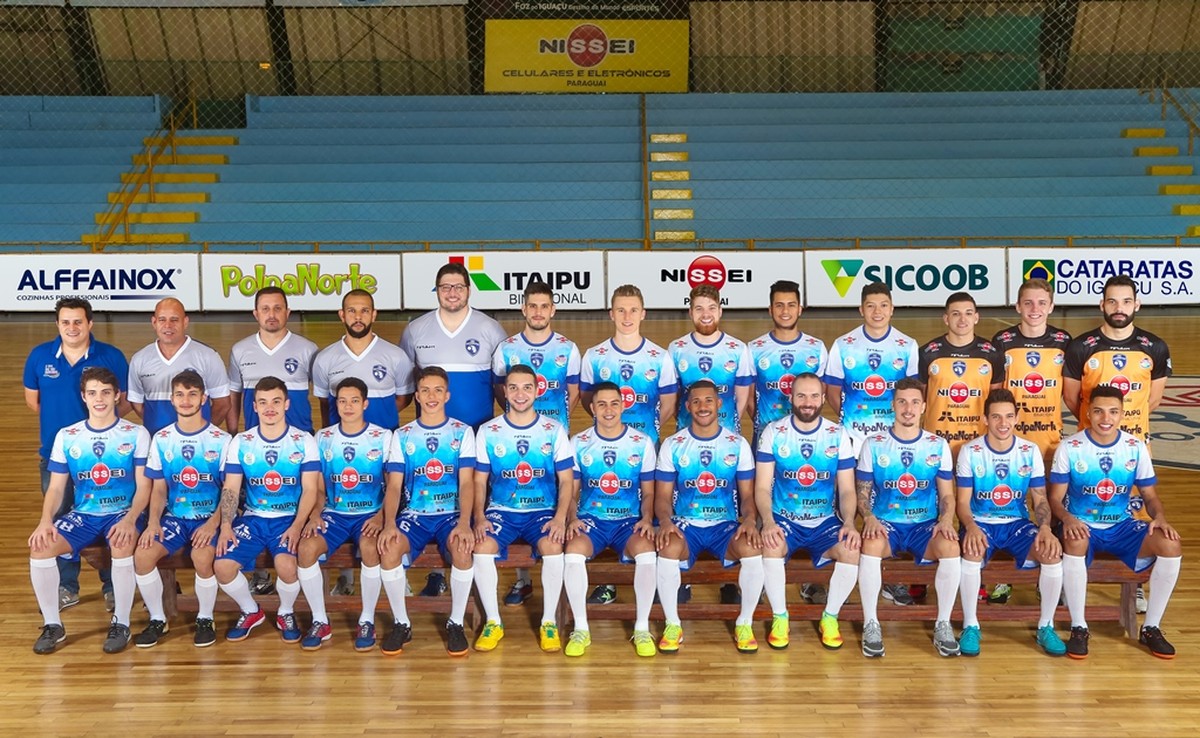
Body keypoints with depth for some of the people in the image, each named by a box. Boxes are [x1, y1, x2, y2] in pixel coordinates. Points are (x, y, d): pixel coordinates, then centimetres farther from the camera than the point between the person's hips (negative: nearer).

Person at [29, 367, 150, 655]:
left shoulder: (136, 434, -2)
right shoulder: (66, 436, 6)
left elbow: (144, 486, -6)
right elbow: (56, 488, 4)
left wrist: (130, 520, -24)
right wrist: (46, 520, -16)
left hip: (122, 513, -3)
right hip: (82, 514, 3)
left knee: (123, 545, -36)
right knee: (40, 546, -24)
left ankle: (121, 624, -17)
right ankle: (53, 625, -5)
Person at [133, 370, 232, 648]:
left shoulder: (221, 440, -3)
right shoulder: (161, 439, 7)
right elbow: (158, 488, 7)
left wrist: (213, 523, -19)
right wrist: (153, 522, -11)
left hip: (209, 518, -3)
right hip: (174, 517, 3)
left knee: (202, 556, -32)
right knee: (142, 554, -23)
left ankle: (205, 619, -6)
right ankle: (157, 619, -1)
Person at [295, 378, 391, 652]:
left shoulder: (383, 437, -1)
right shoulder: (323, 438, 7)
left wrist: (381, 516, -17)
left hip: (370, 513, -2)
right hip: (334, 513, 3)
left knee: (369, 548, -35)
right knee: (306, 548, -26)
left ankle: (367, 621, -16)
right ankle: (320, 621, -9)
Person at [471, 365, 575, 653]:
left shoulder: (554, 430, 2)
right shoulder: (488, 431, 4)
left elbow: (566, 480, 2)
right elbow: (479, 481, 5)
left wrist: (560, 518, -14)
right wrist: (479, 517, -12)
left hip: (542, 511, -1)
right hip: (500, 510, 1)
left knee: (553, 547, -31)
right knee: (482, 547, -28)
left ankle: (549, 622, -12)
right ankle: (493, 622, -10)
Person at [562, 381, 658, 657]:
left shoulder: (642, 443, 4)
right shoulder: (578, 443, 5)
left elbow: (648, 492, 8)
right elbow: (571, 491, 8)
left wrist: (646, 519, -10)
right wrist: (572, 519, -10)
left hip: (629, 520, 0)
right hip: (590, 519, 0)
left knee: (647, 552, -32)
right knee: (573, 553, -32)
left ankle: (642, 628, -15)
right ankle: (581, 629, -16)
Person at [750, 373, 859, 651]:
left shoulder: (837, 435, 0)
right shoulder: (773, 432, -3)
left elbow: (847, 490, 1)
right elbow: (762, 487, -5)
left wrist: (849, 523, -18)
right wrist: (768, 521, -24)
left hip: (825, 521, 1)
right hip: (783, 519, -1)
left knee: (852, 551, -27)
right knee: (770, 546, -34)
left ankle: (830, 617, -3)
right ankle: (780, 617, -10)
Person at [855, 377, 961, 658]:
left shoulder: (938, 445, 6)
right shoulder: (873, 444, 2)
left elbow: (947, 495, 7)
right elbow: (862, 493, 3)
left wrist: (946, 519, -14)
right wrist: (869, 518, -17)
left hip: (926, 525, 1)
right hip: (885, 523, -1)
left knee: (951, 547, -31)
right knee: (871, 545, -35)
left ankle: (943, 625, -15)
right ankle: (871, 624, -21)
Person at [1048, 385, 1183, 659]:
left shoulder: (1136, 447, 0)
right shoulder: (1070, 448, -9)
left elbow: (1150, 495, 5)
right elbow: (1056, 498, -7)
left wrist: (1159, 516, -18)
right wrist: (1067, 519, -29)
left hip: (1122, 526, 3)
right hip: (1082, 525, -3)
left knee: (1171, 545, -24)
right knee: (1074, 542, -39)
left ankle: (1151, 628, -6)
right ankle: (1079, 628, -22)